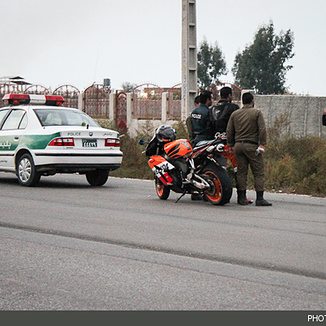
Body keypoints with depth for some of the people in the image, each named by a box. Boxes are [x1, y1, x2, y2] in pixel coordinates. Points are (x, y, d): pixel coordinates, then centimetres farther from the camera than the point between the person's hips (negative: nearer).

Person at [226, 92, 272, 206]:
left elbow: (229, 131, 11)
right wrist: (262, 144, -8)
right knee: (259, 172, -2)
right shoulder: (257, 113, 0)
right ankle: (260, 198, -7)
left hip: (238, 145, 4)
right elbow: (262, 129, -9)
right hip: (252, 146, -4)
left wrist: (231, 145, 17)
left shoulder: (234, 114, 11)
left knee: (241, 172, 8)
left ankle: (242, 197, 7)